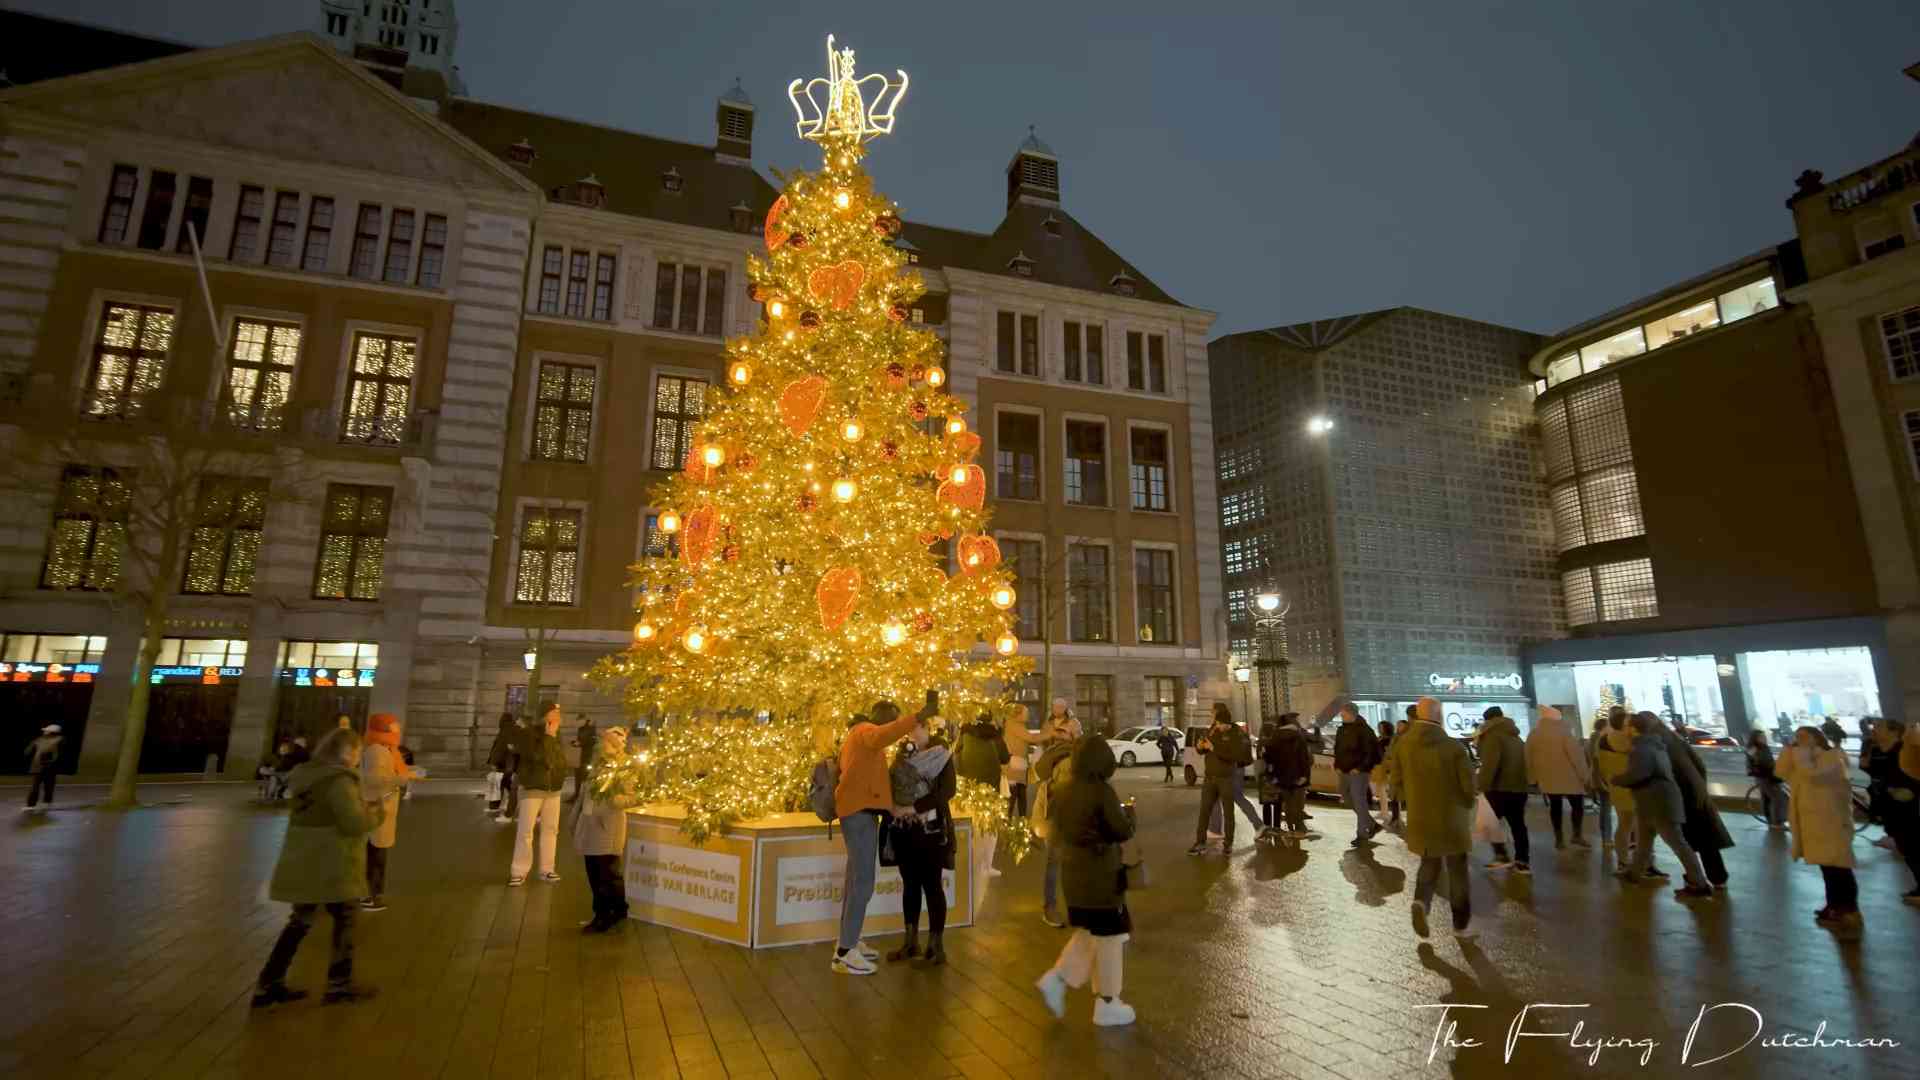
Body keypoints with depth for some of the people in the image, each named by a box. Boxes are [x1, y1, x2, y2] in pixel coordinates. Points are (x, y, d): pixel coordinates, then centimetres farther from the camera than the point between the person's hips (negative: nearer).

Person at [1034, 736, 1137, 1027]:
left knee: (1087, 934, 22)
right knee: (1108, 938, 9)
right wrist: (1128, 812, 4)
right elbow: (1124, 832, -14)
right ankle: (1107, 1004, 19)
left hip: (1076, 874, 7)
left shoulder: (1065, 790, 1)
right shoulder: (1103, 792, -19)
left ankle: (1056, 980, 12)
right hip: (1102, 876, -7)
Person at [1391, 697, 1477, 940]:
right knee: (1457, 871, 14)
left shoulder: (1402, 744, -7)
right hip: (1451, 819, -2)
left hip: (1419, 818, 2)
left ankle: (1421, 901, -4)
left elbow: (1396, 780, -2)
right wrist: (1465, 808, 10)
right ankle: (1461, 925, 22)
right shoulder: (1454, 747, -16)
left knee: (1430, 864, 20)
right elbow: (1468, 784, -11)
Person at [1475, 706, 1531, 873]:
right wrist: (1522, 783, 20)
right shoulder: (1516, 737, 17)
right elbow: (1524, 762, 18)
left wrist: (1483, 786, -16)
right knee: (1518, 824, 12)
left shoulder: (1493, 735, -9)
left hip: (1499, 788, -8)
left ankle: (1502, 856, -4)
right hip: (1519, 787, 8)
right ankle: (1523, 862, 13)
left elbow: (1490, 763, -19)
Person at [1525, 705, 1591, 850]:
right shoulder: (1562, 732, -9)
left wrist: (1533, 777, 16)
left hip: (1547, 778, 4)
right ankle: (1577, 835, 9)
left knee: (1555, 806, 9)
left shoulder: (1533, 734, 5)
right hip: (1567, 776, -4)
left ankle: (1559, 839, 11)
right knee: (1578, 804, 9)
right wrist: (1585, 774, -5)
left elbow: (1529, 757, 9)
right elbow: (1575, 754, -12)